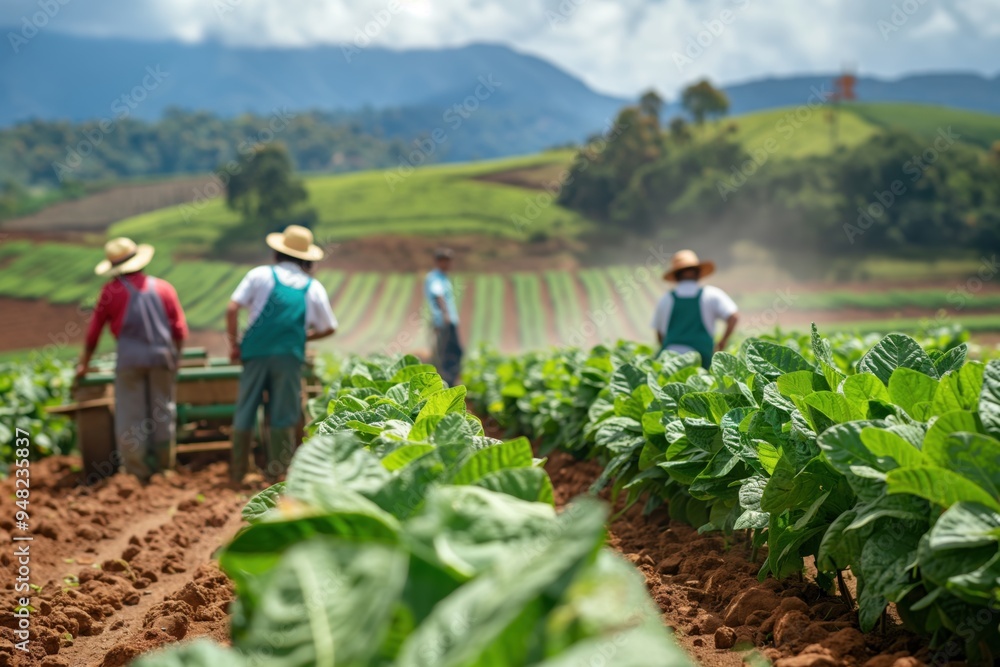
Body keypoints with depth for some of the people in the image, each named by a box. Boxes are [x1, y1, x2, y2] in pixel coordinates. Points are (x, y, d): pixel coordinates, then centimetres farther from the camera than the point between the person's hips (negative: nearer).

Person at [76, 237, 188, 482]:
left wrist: (84, 362, 19)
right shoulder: (163, 288, 10)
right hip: (163, 354, 2)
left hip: (130, 358, -2)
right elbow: (180, 329, 7)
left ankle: (138, 473, 5)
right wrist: (176, 356, 20)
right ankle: (165, 466, 18)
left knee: (130, 416, 4)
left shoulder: (112, 290, 4)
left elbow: (94, 330, 8)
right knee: (163, 411, 12)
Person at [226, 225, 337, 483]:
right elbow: (329, 328, 15)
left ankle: (237, 472, 12)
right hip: (290, 355, 0)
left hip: (257, 352, 0)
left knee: (245, 412, 8)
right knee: (283, 416, 8)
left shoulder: (260, 275, 5)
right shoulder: (314, 288, 9)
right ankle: (275, 471, 10)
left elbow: (232, 310, -4)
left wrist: (234, 343, 5)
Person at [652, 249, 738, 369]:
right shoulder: (711, 294, 8)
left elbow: (659, 334, 17)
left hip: (670, 352, 1)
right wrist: (724, 340, 14)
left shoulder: (666, 299, 12)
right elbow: (734, 316, 1)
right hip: (701, 357, -1)